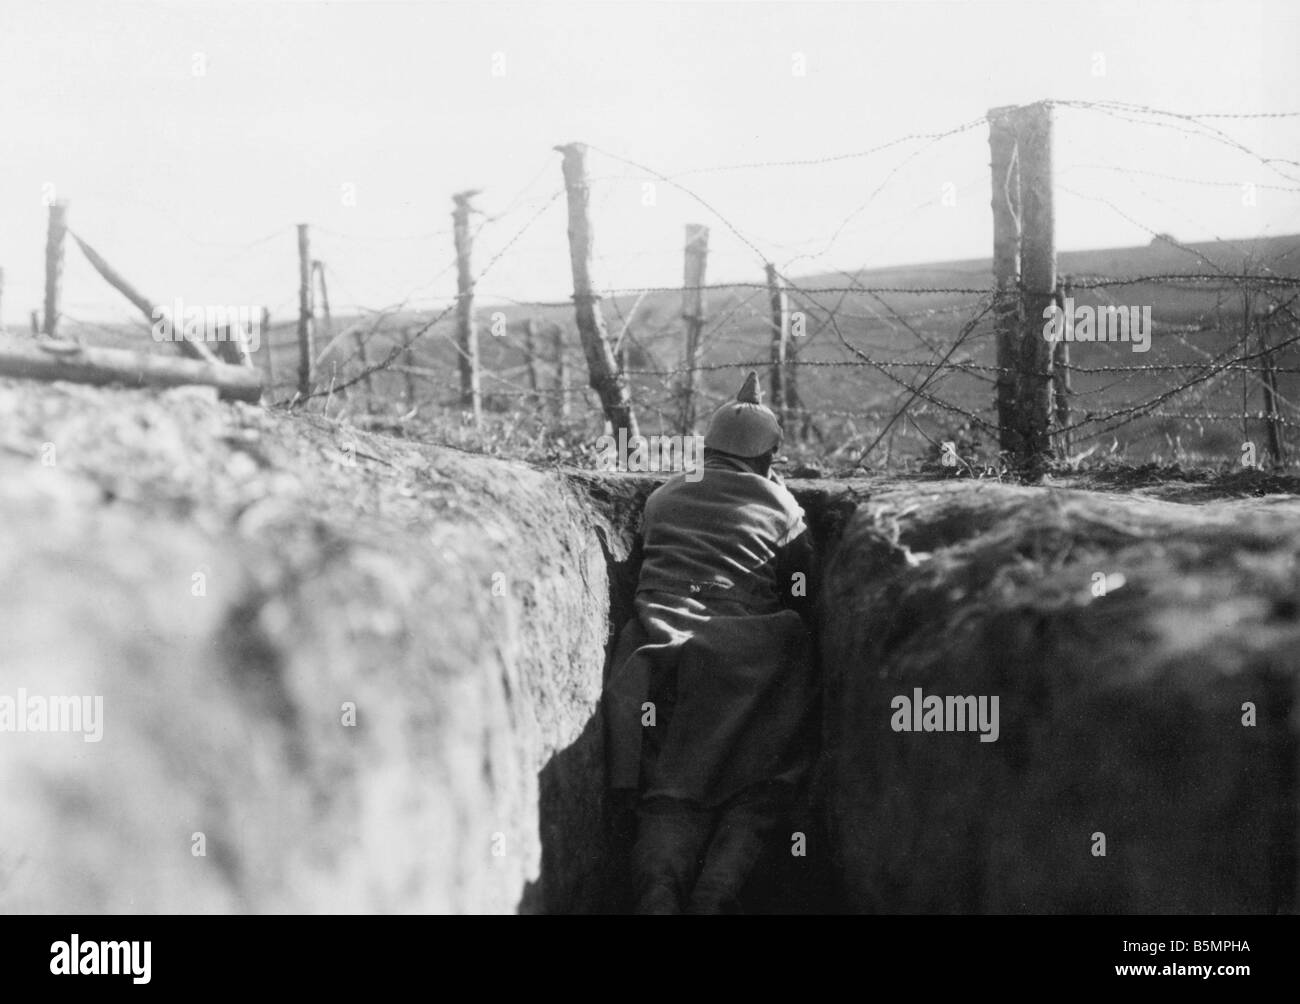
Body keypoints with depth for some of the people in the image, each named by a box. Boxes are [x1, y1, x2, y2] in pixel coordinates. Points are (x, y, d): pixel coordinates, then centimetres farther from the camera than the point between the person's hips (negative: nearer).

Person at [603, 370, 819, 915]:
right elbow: (804, 599, 12)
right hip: (746, 662, -2)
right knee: (755, 794, 7)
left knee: (670, 795, 6)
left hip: (658, 658, 2)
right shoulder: (779, 507, 11)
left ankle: (657, 893, -20)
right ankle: (716, 894, -16)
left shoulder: (662, 498, 19)